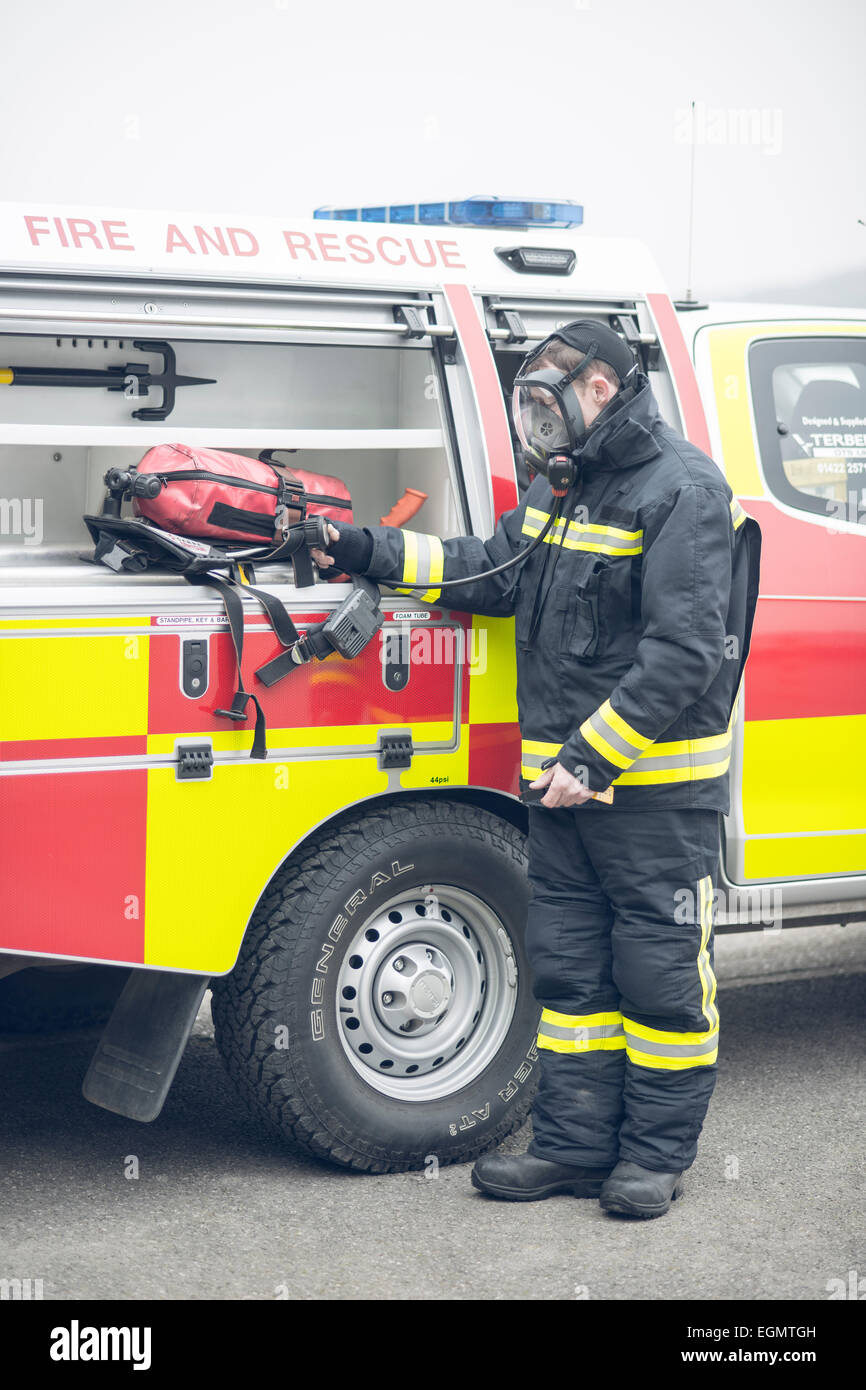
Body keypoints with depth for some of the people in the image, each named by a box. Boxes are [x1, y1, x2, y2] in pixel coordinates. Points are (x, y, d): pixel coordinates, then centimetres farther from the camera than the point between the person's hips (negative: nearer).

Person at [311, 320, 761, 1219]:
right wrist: (372, 552, 5)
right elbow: (491, 572, 15)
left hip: (658, 786, -8)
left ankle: (655, 1154, 13)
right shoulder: (561, 488, 13)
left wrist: (595, 756, -22)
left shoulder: (682, 490, -15)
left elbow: (683, 653, -21)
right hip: (562, 780, 8)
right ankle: (575, 1145, 20)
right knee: (568, 968, 11)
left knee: (661, 973, 2)